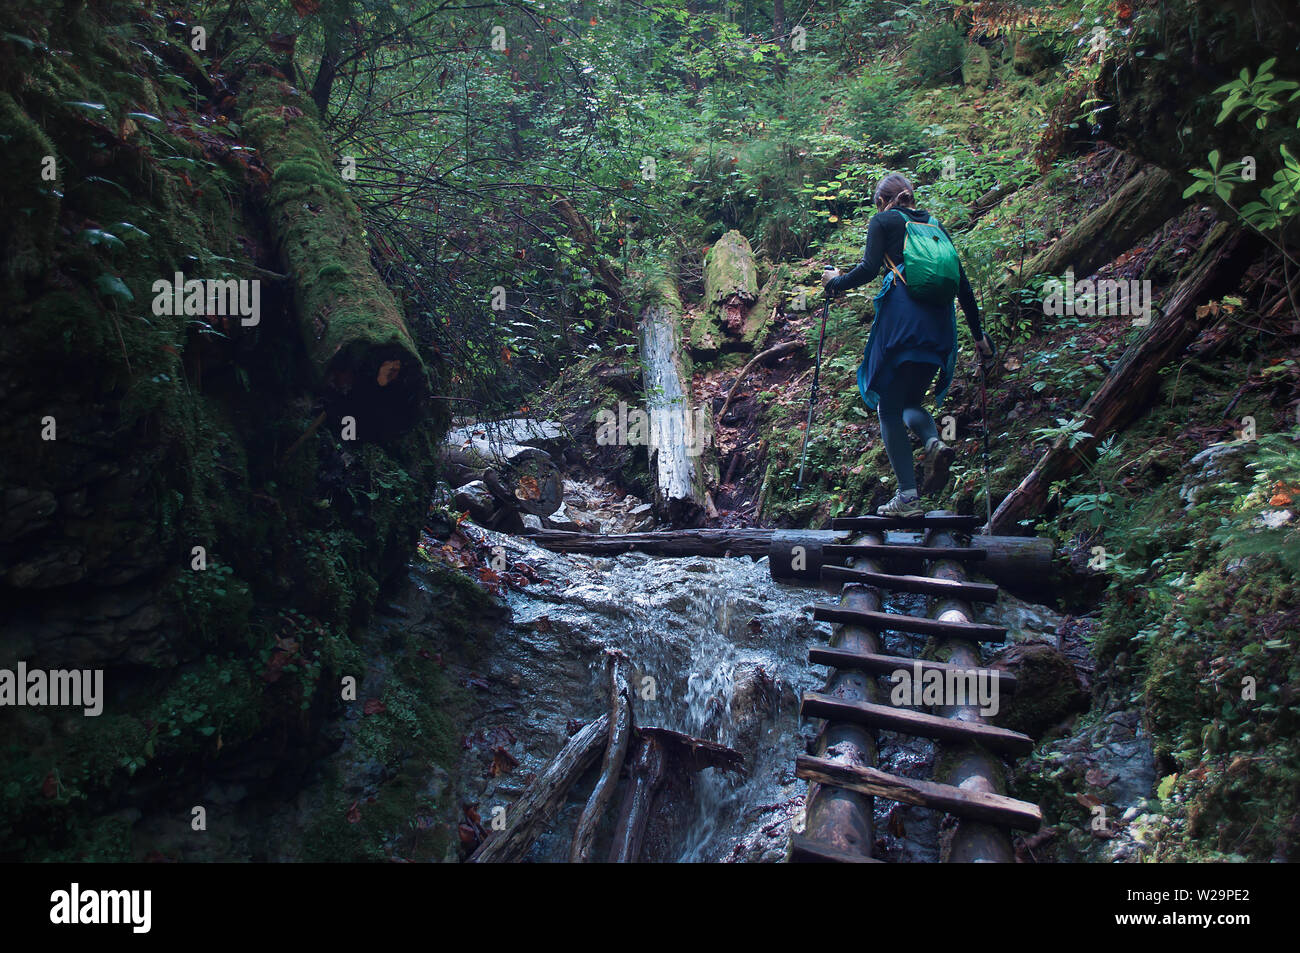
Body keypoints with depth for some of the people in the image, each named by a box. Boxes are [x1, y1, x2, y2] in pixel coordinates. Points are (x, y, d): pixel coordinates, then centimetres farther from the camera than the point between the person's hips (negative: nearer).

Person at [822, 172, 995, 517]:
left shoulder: (883, 221, 10)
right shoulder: (936, 226, 24)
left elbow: (869, 268, -6)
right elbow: (962, 284, 19)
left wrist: (836, 282, 13)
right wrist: (978, 334, 23)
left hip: (902, 318, -5)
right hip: (940, 321, 6)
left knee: (889, 408, 2)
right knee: (910, 400, 20)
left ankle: (908, 498, -5)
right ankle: (934, 442, -12)